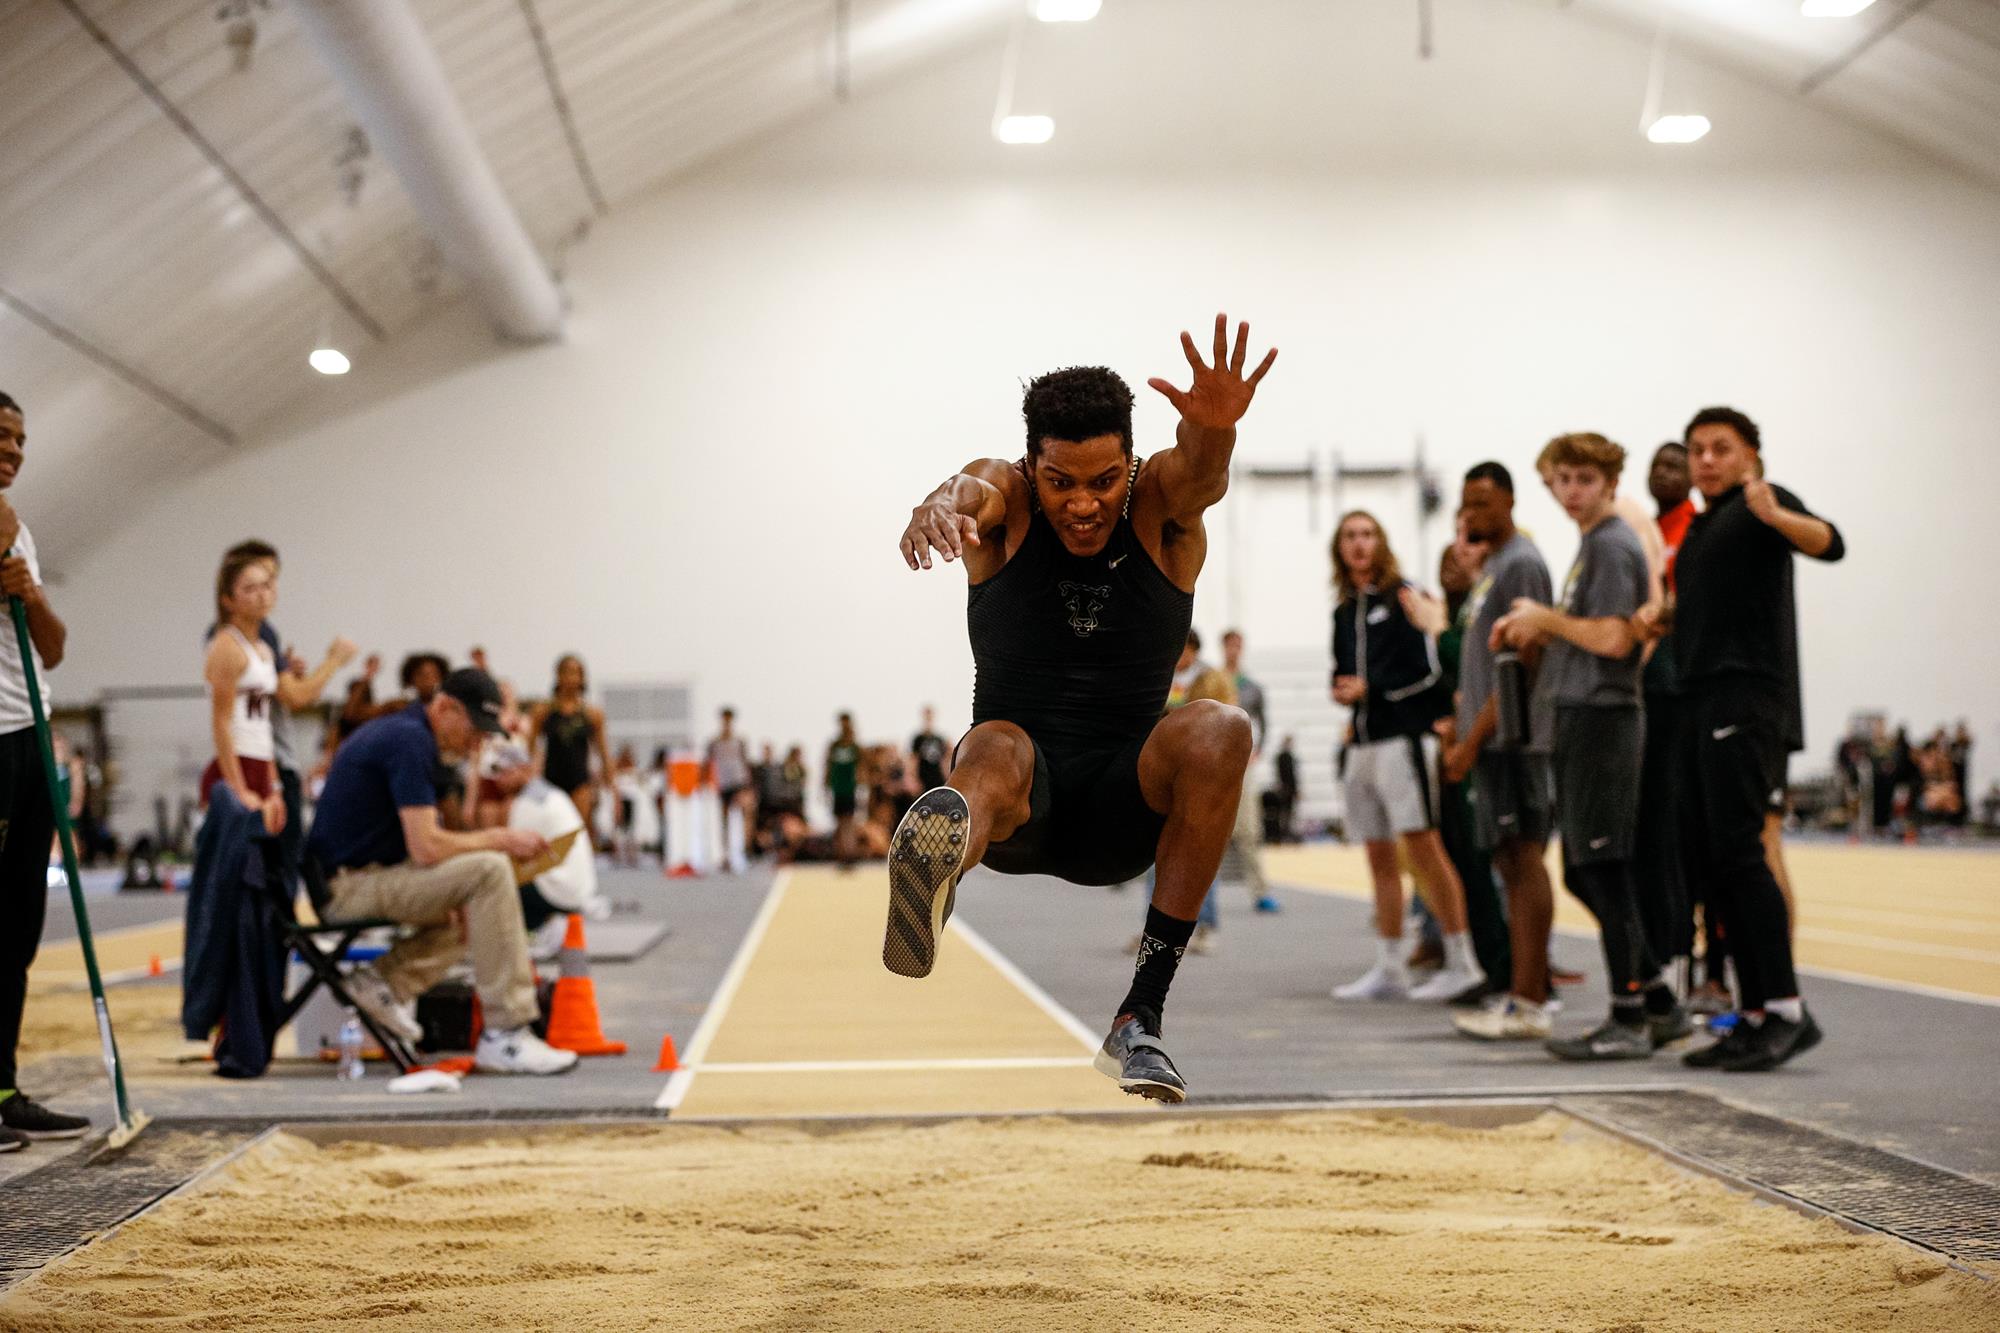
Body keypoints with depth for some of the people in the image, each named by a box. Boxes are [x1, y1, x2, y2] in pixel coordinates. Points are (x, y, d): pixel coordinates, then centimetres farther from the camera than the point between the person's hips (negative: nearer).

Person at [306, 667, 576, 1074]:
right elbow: (425, 847, -23)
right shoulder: (409, 739, -16)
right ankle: (505, 1034, -21)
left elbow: (421, 841, 19)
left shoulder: (400, 731, 15)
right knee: (489, 870, -23)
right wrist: (500, 838, -11)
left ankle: (385, 981, 4)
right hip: (350, 885, -10)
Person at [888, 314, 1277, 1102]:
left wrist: (1213, 427, -50)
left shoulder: (1162, 507, -1)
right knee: (997, 749, -34)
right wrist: (940, 505, -53)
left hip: (1122, 809, 1)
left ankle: (1141, 1015, -30)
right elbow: (973, 489, -27)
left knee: (1220, 731, -28)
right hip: (1022, 804, -1)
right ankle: (935, 866, -72)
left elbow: (1200, 470, -25)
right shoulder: (1006, 495, -2)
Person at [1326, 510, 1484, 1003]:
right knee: (1379, 858, 8)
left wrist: (1369, 688, -9)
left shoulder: (1403, 595, -3)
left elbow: (1428, 668, -9)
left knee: (1422, 846, -10)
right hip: (1361, 742, 7)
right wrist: (1343, 690, 0)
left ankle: (1461, 961, -6)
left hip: (1403, 736, -7)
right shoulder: (1344, 611, 18)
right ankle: (1388, 970, 11)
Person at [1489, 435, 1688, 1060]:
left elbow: (1613, 638, -20)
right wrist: (1535, 632, 8)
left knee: (1603, 870, -6)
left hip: (1603, 719, -10)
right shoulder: (1592, 544, 19)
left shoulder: (1613, 544, -11)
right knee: (1584, 873, 13)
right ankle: (1660, 1004, 20)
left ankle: (1629, 1021, 1)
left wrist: (1544, 618, -8)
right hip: (1582, 719, 10)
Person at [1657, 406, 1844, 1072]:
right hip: (1704, 706, 9)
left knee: (1738, 853, -16)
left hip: (1748, 702, -9)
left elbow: (1829, 543, -22)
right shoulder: (1699, 529, 24)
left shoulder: (1761, 502, -2)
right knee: (1710, 861, 6)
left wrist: (1776, 517, -38)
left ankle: (1786, 1010, -15)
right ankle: (1756, 1016, 10)